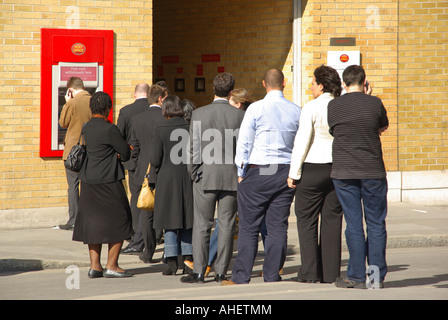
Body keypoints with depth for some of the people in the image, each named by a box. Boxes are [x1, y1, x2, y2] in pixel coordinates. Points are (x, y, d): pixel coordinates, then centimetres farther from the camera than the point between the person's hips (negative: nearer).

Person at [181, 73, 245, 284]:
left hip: (206, 176, -1)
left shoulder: (199, 114, -4)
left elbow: (193, 147, -4)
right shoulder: (239, 115, -2)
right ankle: (221, 272, 7)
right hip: (231, 177, 1)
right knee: (226, 225, 6)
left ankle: (198, 272, -1)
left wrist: (193, 173, 6)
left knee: (202, 225, 3)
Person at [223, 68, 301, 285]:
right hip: (285, 172, 4)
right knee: (278, 227, 6)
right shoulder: (296, 111, 5)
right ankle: (272, 277, 7)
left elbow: (243, 143, -4)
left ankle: (241, 277, 0)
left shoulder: (256, 109, -7)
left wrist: (241, 173, 5)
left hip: (258, 172, -4)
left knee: (249, 227, 0)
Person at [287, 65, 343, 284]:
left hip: (313, 168, -5)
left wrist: (293, 173, -6)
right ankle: (331, 273, 7)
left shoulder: (311, 108, -10)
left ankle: (310, 272, -1)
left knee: (307, 220, 3)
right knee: (332, 221, 8)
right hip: (338, 169, 5)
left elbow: (302, 142, -11)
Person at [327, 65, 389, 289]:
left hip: (344, 172, 1)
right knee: (376, 224, 6)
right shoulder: (374, 103, -4)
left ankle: (357, 277, 4)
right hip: (373, 171, -1)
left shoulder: (333, 106, -1)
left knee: (354, 224, 4)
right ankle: (376, 276, 7)